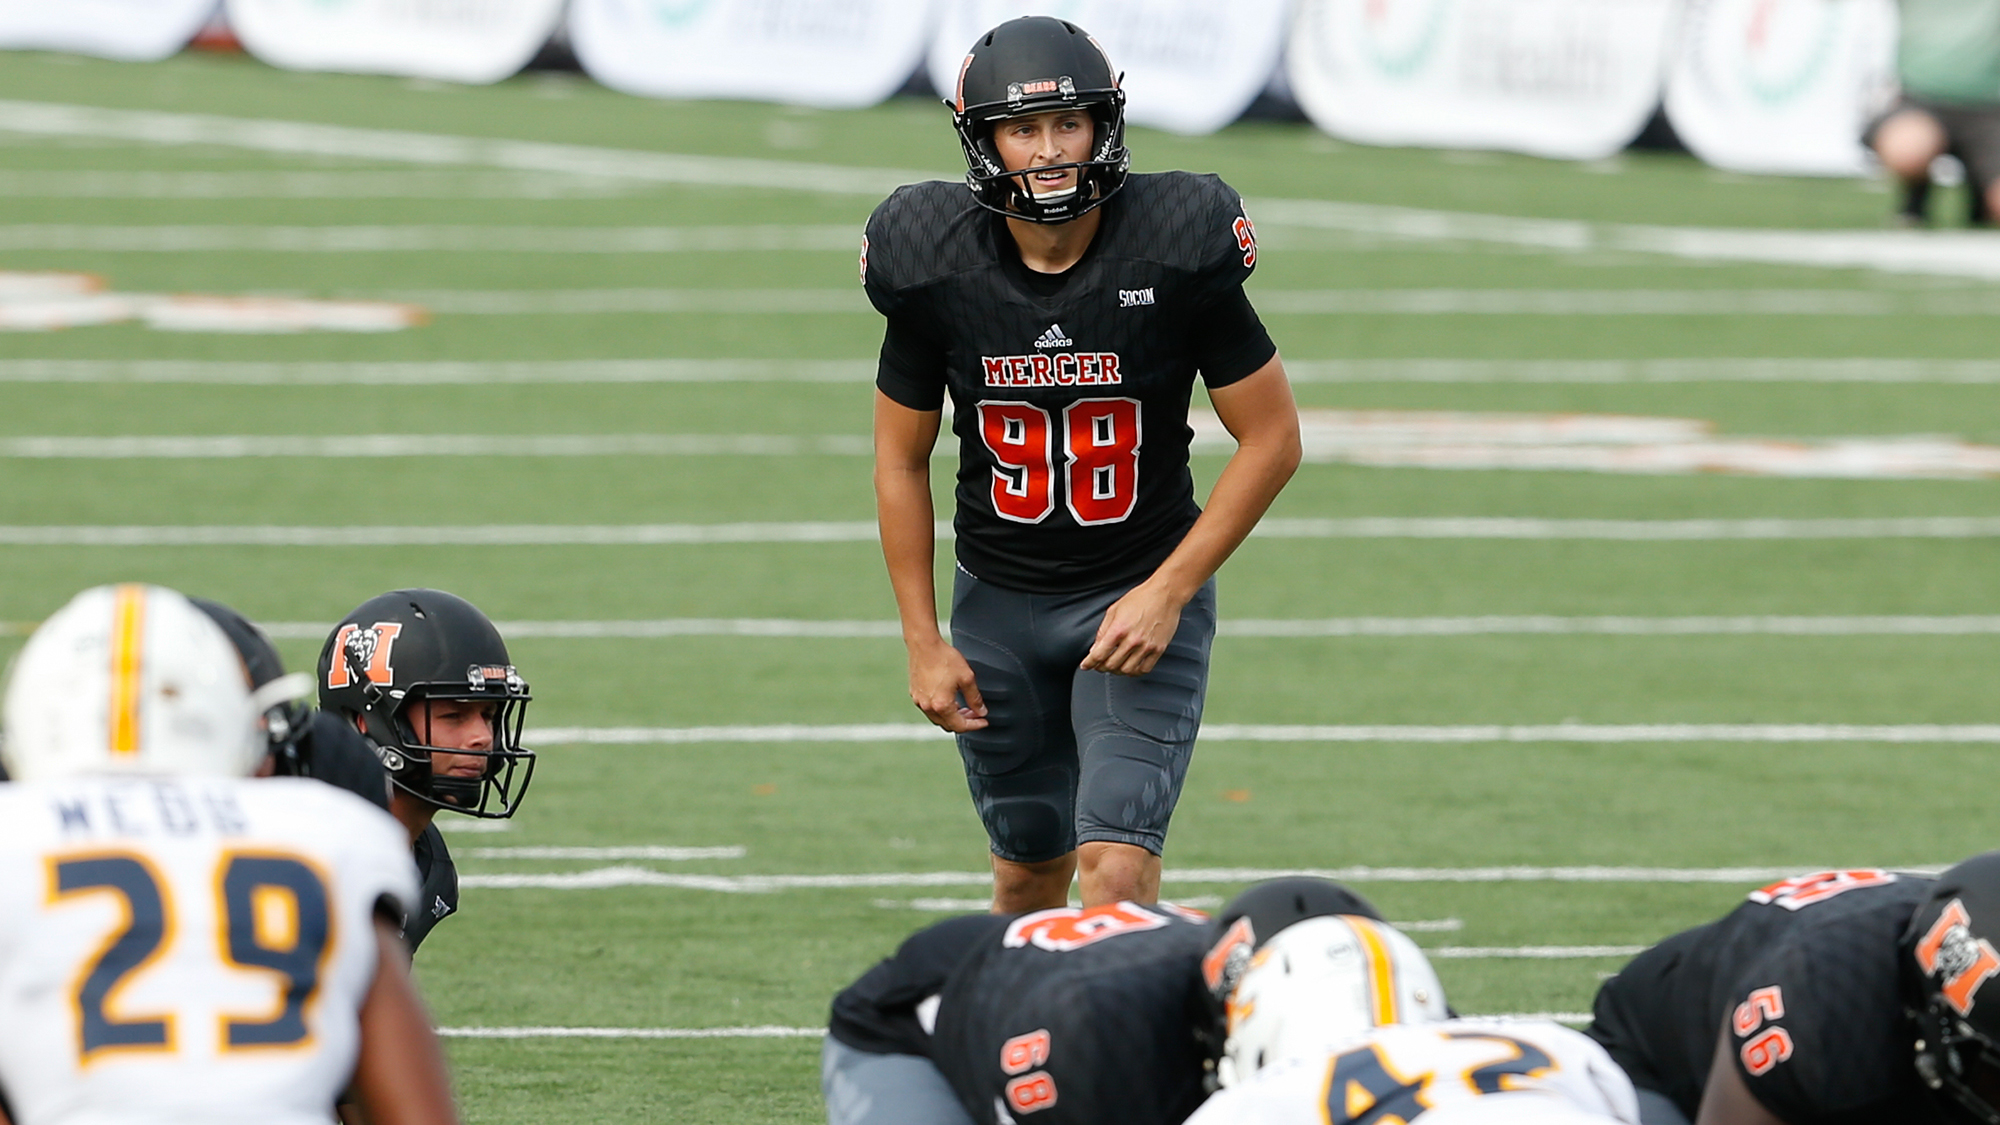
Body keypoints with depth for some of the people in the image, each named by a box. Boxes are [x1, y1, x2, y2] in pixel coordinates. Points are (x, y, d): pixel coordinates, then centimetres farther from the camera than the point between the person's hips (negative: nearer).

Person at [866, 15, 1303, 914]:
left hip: (1141, 595, -3)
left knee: (1117, 873, -17)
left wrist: (1168, 593, -14)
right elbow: (901, 462, 3)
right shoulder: (937, 268, -10)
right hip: (998, 602, 3)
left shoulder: (1174, 257, -16)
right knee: (1031, 873, 13)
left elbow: (1272, 441, -8)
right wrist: (922, 643, 1)